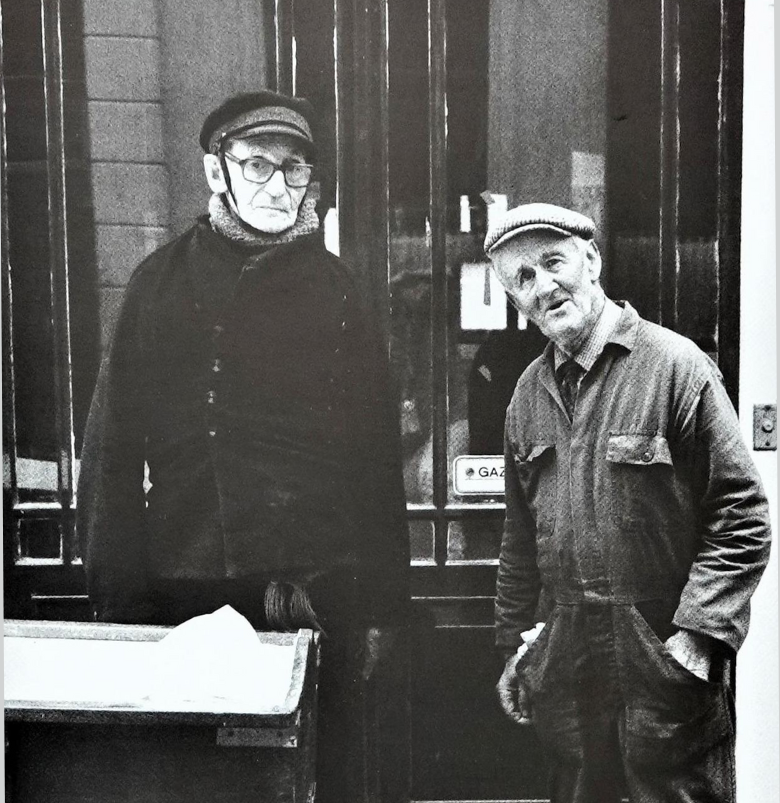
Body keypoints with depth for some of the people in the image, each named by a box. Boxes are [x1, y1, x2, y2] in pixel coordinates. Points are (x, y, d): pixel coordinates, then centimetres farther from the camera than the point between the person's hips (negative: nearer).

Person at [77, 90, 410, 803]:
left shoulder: (334, 290, 5)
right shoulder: (162, 283, 5)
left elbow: (378, 455, 3)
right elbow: (113, 450, 3)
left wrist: (382, 609, -1)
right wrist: (118, 599, -2)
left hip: (321, 598, 0)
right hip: (186, 595, 0)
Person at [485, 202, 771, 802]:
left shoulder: (676, 366, -10)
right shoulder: (530, 392, 8)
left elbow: (742, 517, -11)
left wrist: (698, 635, -16)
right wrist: (514, 641, 14)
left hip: (664, 662, -5)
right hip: (563, 661, 6)